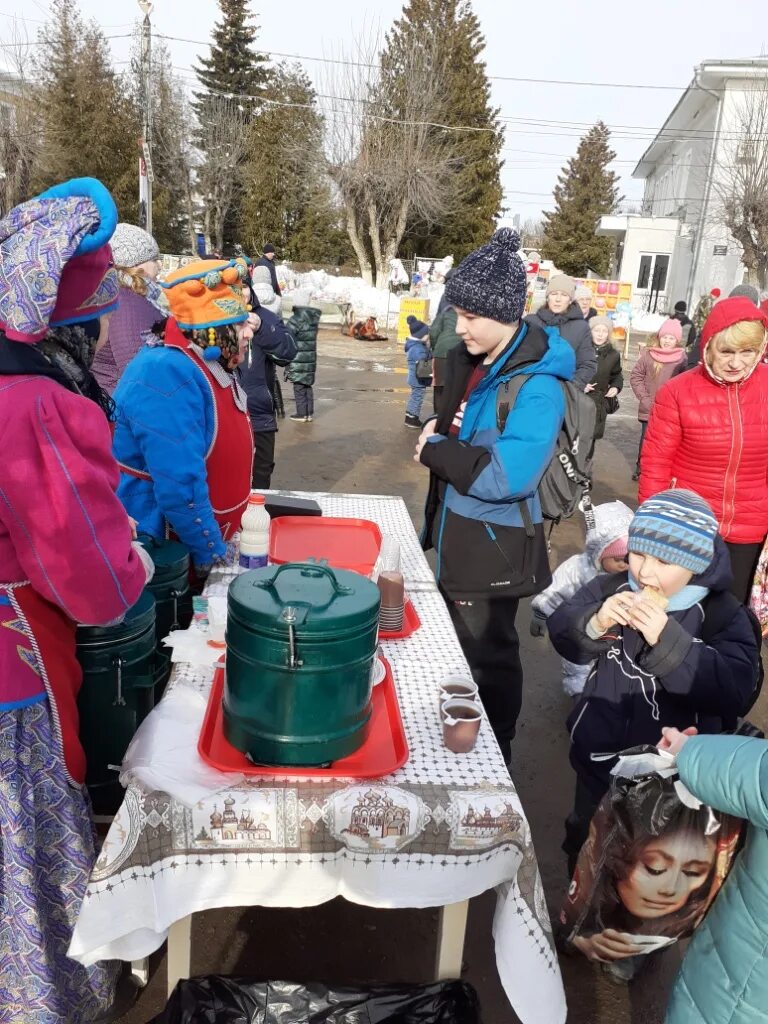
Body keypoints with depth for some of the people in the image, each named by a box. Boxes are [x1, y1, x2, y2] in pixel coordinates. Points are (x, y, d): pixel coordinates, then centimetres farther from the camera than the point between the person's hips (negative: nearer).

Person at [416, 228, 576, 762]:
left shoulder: (537, 385, -24)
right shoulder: (469, 360, 3)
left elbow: (507, 477, -33)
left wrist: (434, 450, -20)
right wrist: (438, 431, -3)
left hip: (494, 544, -9)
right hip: (456, 531, 9)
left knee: (486, 653, 10)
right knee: (457, 642, 23)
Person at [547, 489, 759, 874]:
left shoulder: (723, 616, -18)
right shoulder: (611, 589, -10)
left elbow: (733, 692, -29)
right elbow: (561, 635, -8)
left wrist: (667, 641, -37)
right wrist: (595, 624, -29)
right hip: (598, 755, 3)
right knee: (584, 838, 28)